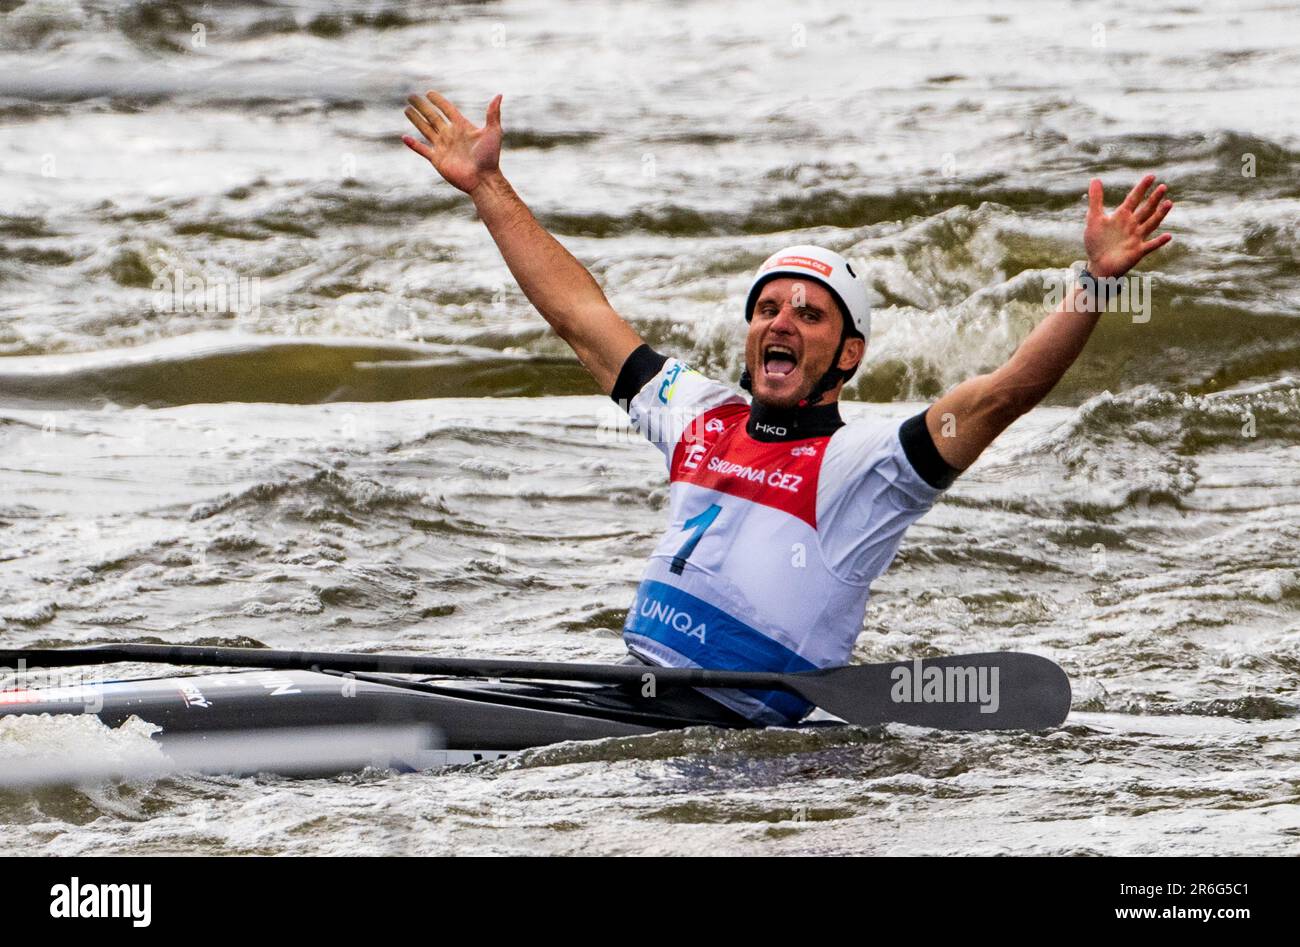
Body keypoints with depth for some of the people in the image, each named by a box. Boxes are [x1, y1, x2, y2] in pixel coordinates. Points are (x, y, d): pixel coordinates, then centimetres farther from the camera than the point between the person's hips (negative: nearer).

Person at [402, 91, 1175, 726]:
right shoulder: (700, 419, 18)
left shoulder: (864, 464, -1)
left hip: (739, 734, -6)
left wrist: (1098, 279, -26)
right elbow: (578, 313, 27)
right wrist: (487, 185, 32)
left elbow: (1006, 393, -14)